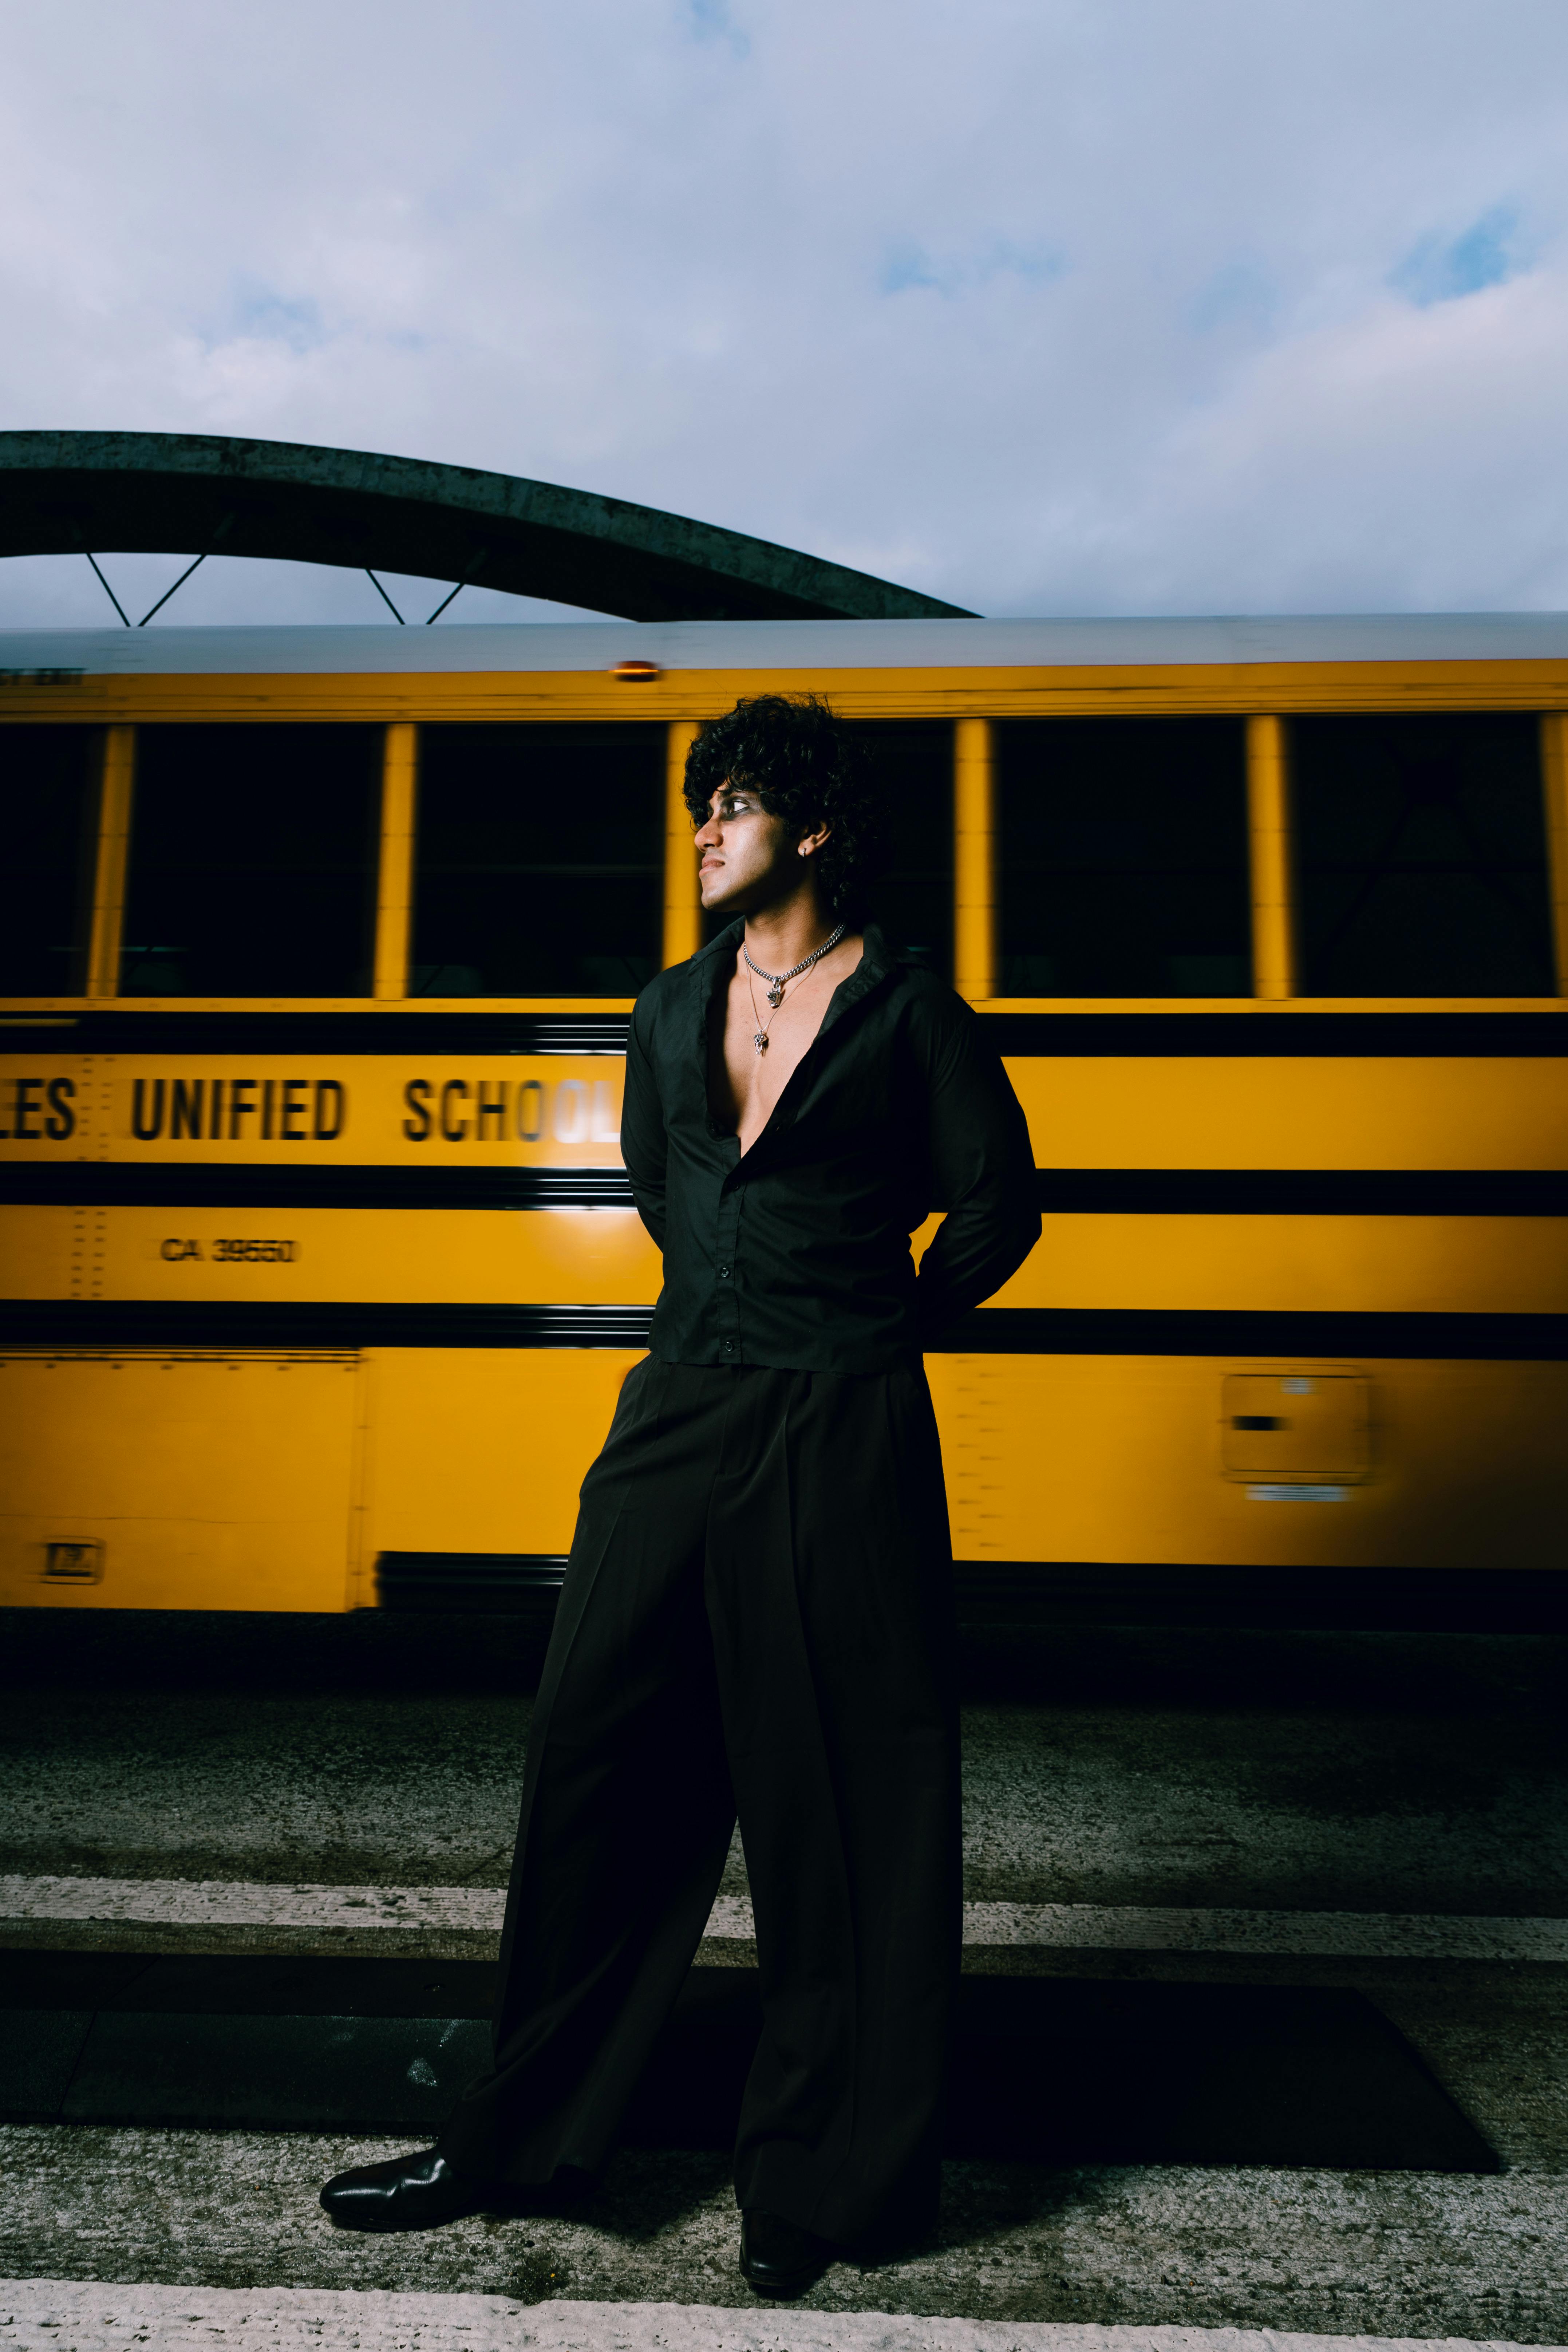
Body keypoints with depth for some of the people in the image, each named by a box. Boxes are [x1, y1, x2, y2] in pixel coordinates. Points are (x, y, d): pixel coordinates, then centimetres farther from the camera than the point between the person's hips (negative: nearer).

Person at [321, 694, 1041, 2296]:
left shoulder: (906, 1011, -3)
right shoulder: (672, 1008, 12)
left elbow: (998, 1204, 2)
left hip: (842, 1440, -5)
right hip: (679, 1418, 5)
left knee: (843, 1794, 5)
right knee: (598, 1751, 10)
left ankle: (826, 2177, 25)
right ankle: (521, 2132, 30)